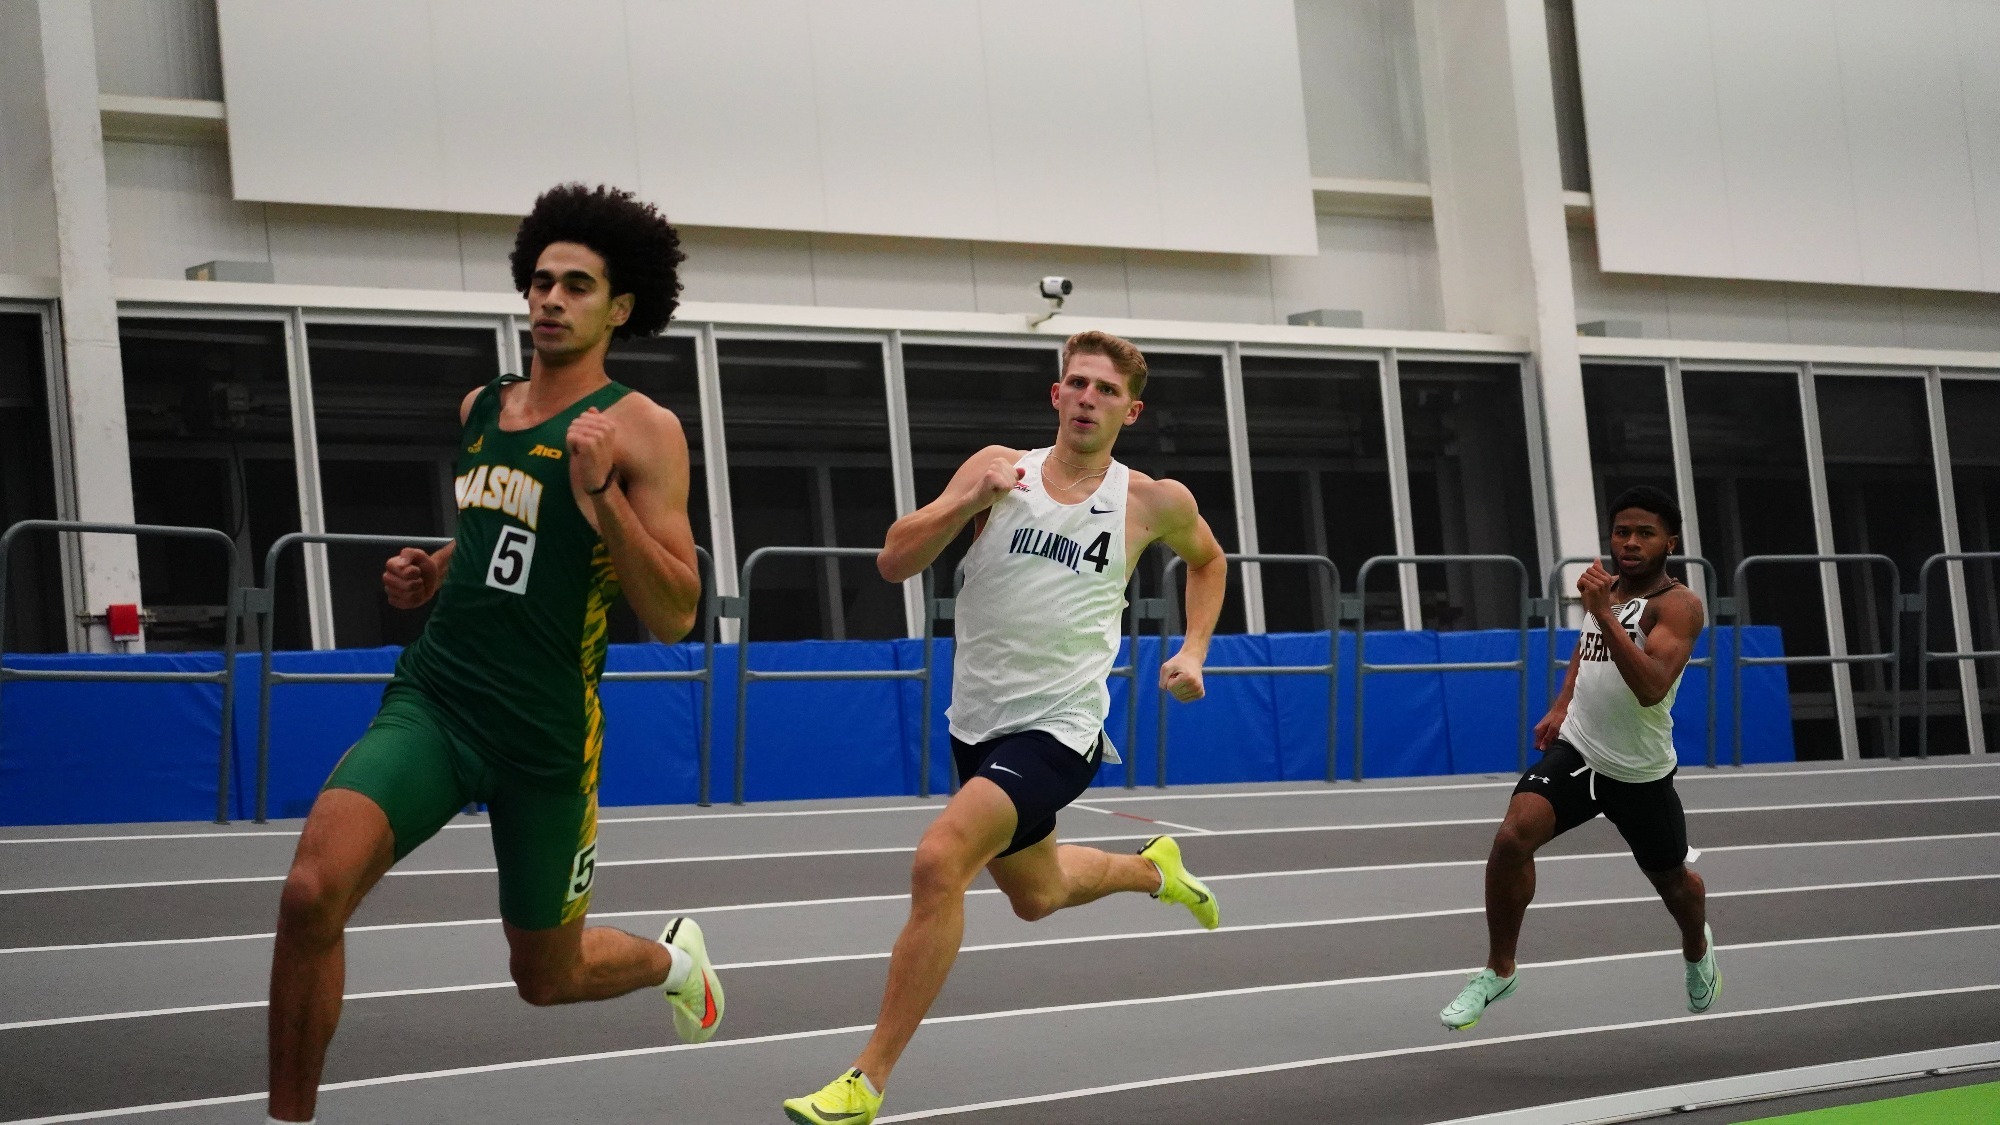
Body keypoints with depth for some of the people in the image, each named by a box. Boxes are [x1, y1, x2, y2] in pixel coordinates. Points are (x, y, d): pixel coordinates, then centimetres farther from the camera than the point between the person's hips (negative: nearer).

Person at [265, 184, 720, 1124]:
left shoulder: (640, 431, -7)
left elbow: (673, 618, -13)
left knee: (546, 976, 14)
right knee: (312, 890, -23)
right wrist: (432, 573, 9)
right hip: (433, 698, 3)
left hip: (547, 731, -3)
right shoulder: (480, 409, 11)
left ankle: (672, 958, 49)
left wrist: (600, 489, -23)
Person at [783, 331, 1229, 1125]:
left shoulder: (1153, 504, -2)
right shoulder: (999, 469, -1)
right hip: (977, 725, 5)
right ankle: (1153, 869, 59)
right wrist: (971, 501, -21)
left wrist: (1194, 651, 8)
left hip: (1056, 731, -4)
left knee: (939, 862, -27)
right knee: (1035, 896, 25)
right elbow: (893, 562, -8)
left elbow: (1206, 559, 21)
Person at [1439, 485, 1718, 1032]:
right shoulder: (1603, 586, 3)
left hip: (1640, 774, -4)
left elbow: (1651, 689, -34)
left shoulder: (1677, 605, -18)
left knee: (1672, 880, 18)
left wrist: (1603, 613, -38)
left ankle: (1697, 951, 55)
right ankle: (1498, 971, -8)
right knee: (1513, 836, -22)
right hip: (1575, 749, 4)